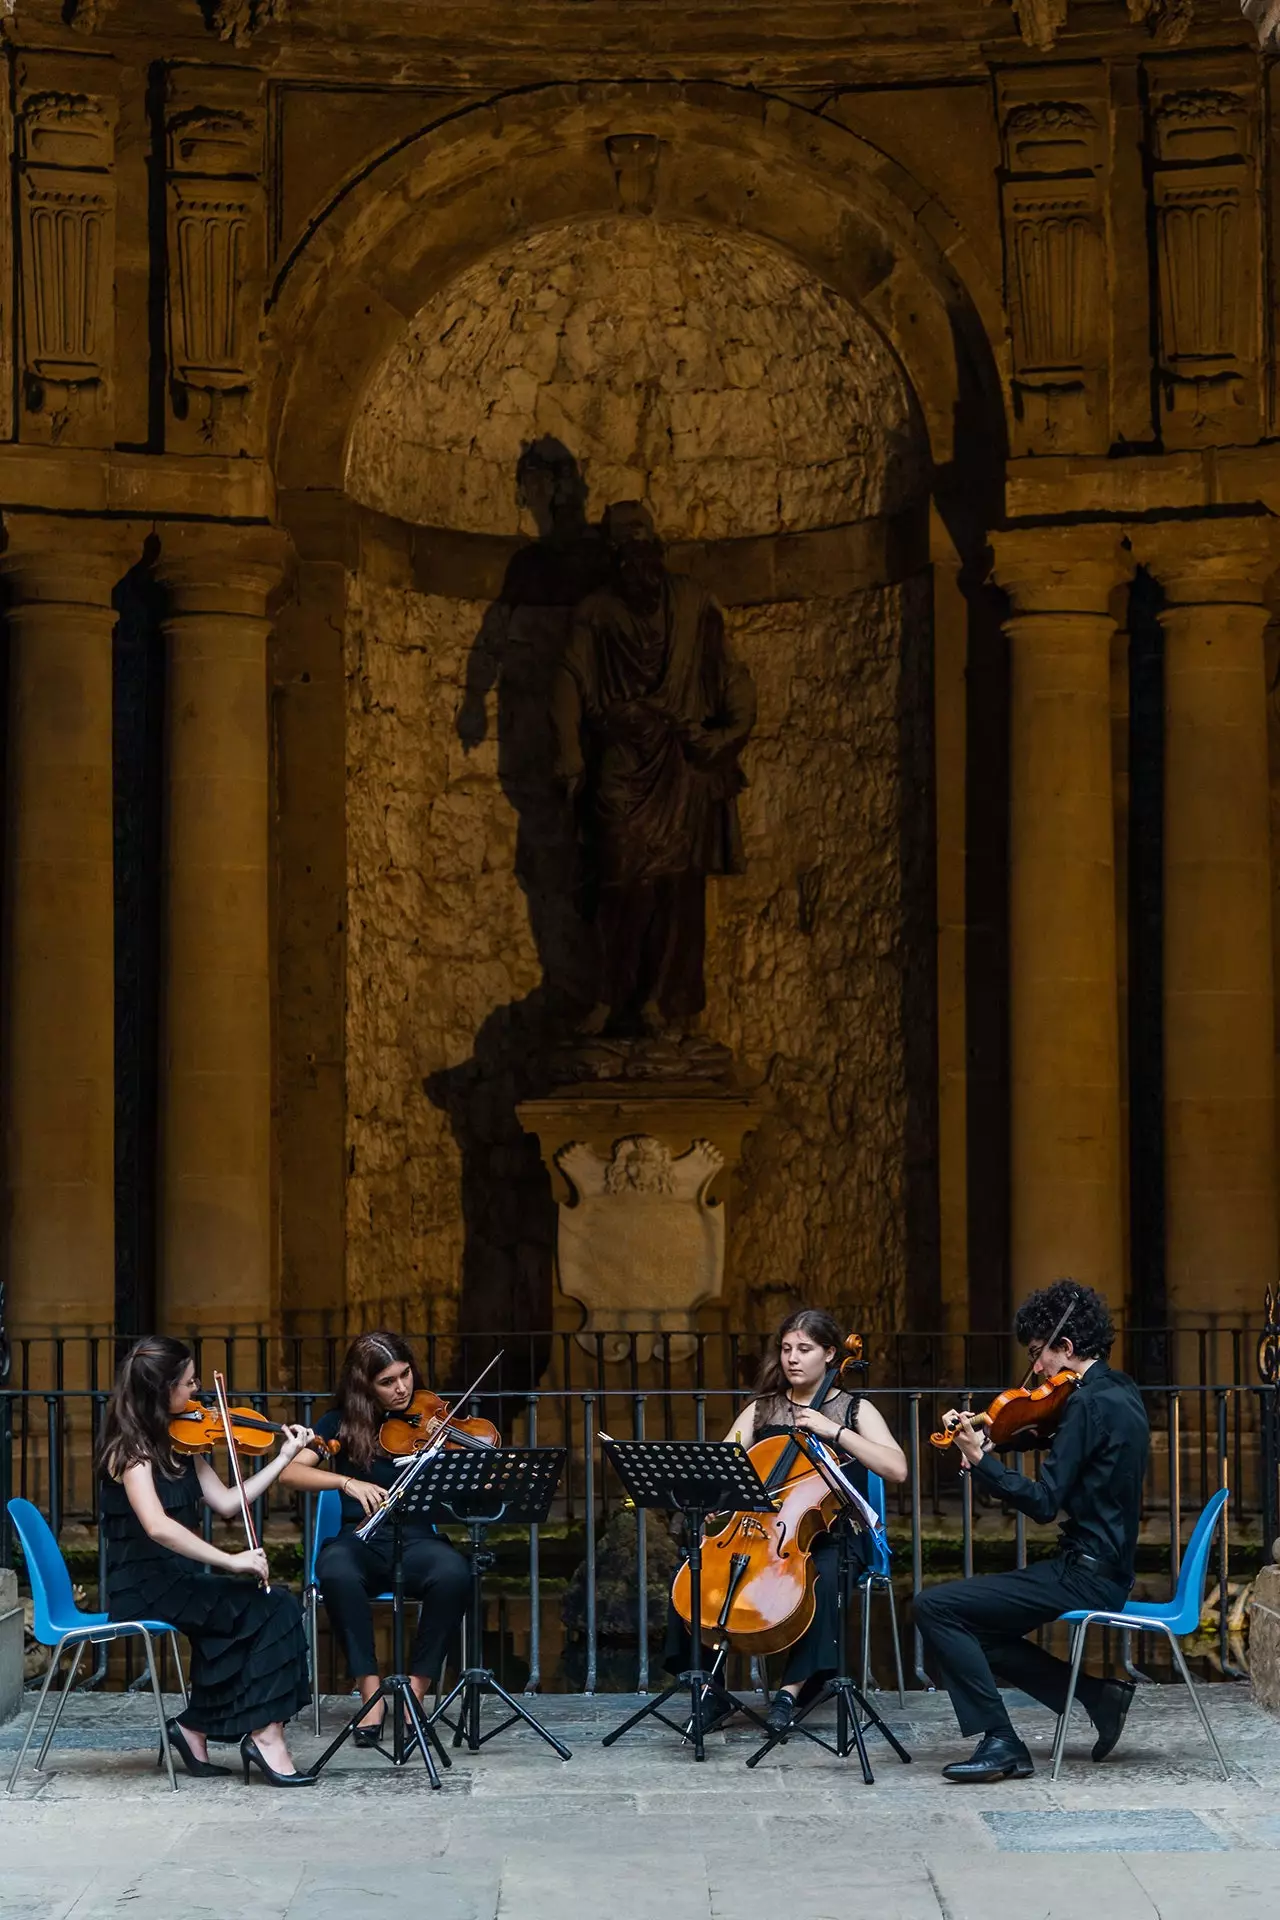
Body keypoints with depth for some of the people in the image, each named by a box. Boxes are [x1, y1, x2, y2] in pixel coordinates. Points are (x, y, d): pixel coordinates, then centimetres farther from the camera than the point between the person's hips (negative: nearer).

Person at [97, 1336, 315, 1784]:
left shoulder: (177, 1443, 12)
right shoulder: (130, 1448, -14)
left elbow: (226, 1503, 13)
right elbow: (157, 1526, -27)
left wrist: (284, 1458, 12)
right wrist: (229, 1561, -29)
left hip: (178, 1578, 8)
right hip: (143, 1584, -8)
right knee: (271, 1609, -20)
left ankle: (196, 1726, -4)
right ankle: (265, 1735, -15)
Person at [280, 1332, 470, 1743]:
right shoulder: (342, 1423, 8)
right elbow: (289, 1471, -6)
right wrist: (347, 1482, -21)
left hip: (416, 1542, 0)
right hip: (359, 1541, 0)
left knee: (453, 1574, -35)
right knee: (337, 1574, -37)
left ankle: (416, 1693, -21)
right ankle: (372, 1693, -26)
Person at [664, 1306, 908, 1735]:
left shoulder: (855, 1409, 4)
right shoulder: (761, 1410, 14)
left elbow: (897, 1470, -10)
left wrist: (835, 1431, -16)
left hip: (832, 1538, -3)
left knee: (824, 1578, -38)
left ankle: (792, 1690, -29)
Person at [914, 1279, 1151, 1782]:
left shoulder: (1090, 1404, -19)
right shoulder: (1120, 1392, 11)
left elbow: (1043, 1503, -22)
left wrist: (979, 1459, -20)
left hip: (1085, 1577, -10)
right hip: (1108, 1571, 10)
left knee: (935, 1607, -12)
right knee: (977, 1629, 19)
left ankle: (1000, 1742, -10)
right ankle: (1097, 1693, 13)